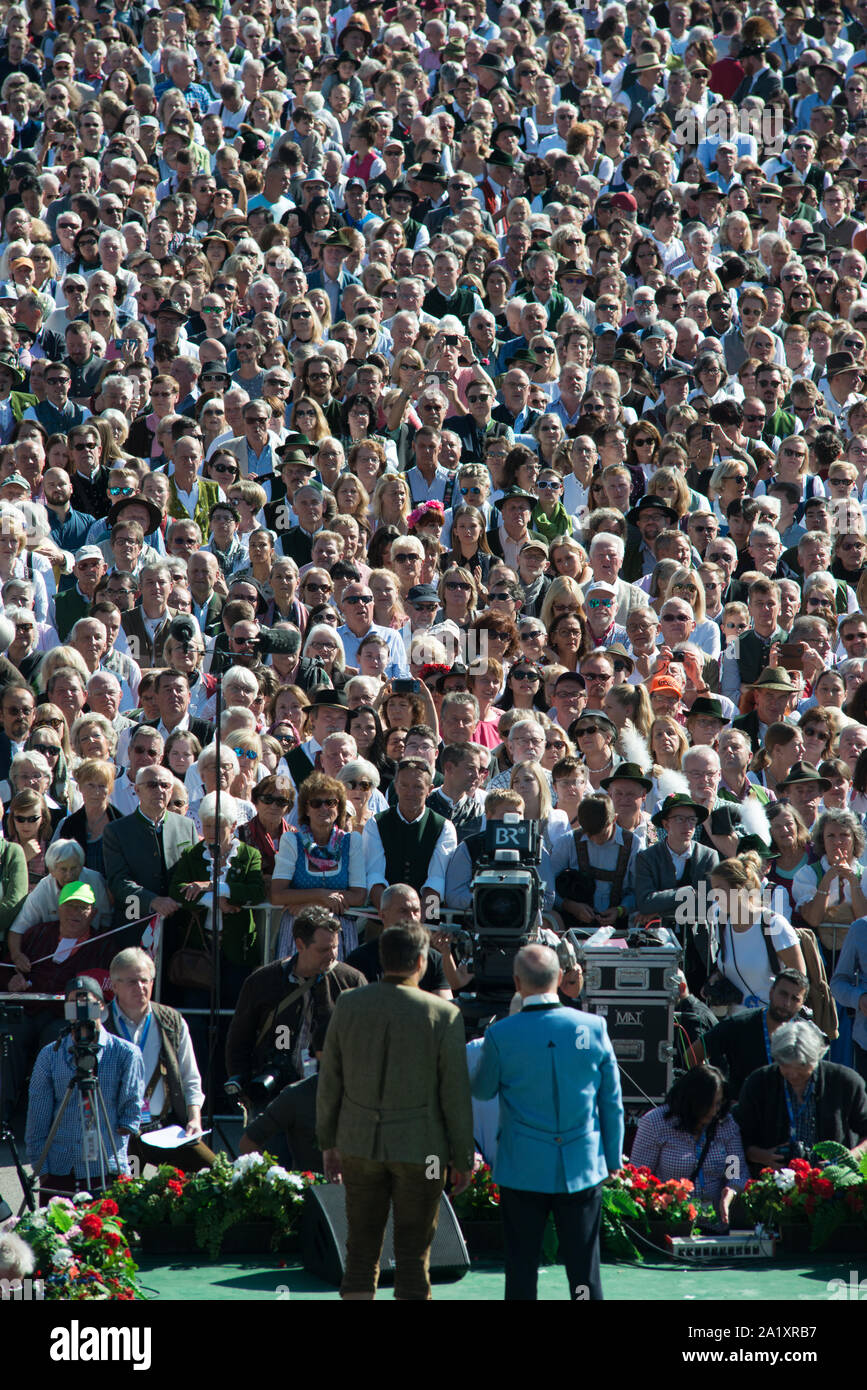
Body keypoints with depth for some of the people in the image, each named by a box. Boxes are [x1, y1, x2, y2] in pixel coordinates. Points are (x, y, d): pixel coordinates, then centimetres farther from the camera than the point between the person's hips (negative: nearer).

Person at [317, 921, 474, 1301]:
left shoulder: (348, 1005, -3)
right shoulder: (443, 1015, -12)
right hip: (419, 1150, -3)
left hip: (360, 1143, 3)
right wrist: (463, 1159, 2)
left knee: (361, 1249, 11)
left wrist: (328, 1143, 14)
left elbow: (329, 1081, 3)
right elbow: (455, 1095, -8)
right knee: (413, 1255, 6)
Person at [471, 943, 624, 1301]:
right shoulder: (593, 1027, -5)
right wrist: (612, 1160, 13)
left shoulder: (501, 1035, -11)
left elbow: (482, 1091, 7)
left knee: (521, 1271, 6)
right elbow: (612, 1102, 2)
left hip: (522, 1169, -1)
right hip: (582, 1168, 1)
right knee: (583, 1268, 6)